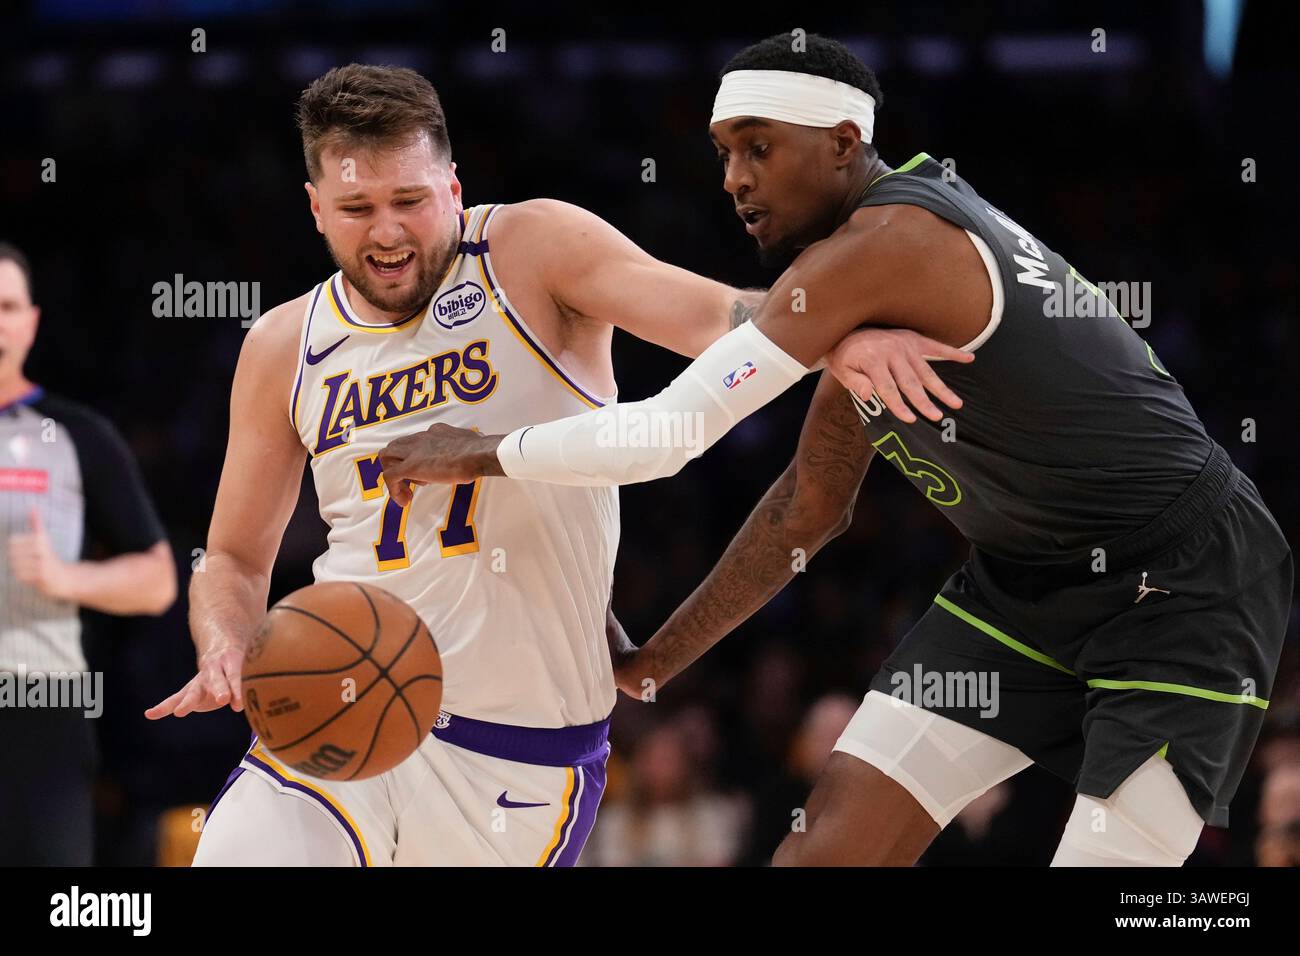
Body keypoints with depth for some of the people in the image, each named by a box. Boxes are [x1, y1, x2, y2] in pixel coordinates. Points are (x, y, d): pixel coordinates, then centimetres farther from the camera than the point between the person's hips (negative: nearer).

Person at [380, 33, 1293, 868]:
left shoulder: (881, 247, -23)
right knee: (835, 836, 0)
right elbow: (810, 506, 19)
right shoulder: (876, 285, 7)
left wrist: (479, 455, -9)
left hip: (1183, 588, -9)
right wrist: (654, 662, 19)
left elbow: (663, 435, -24)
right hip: (1027, 580, 9)